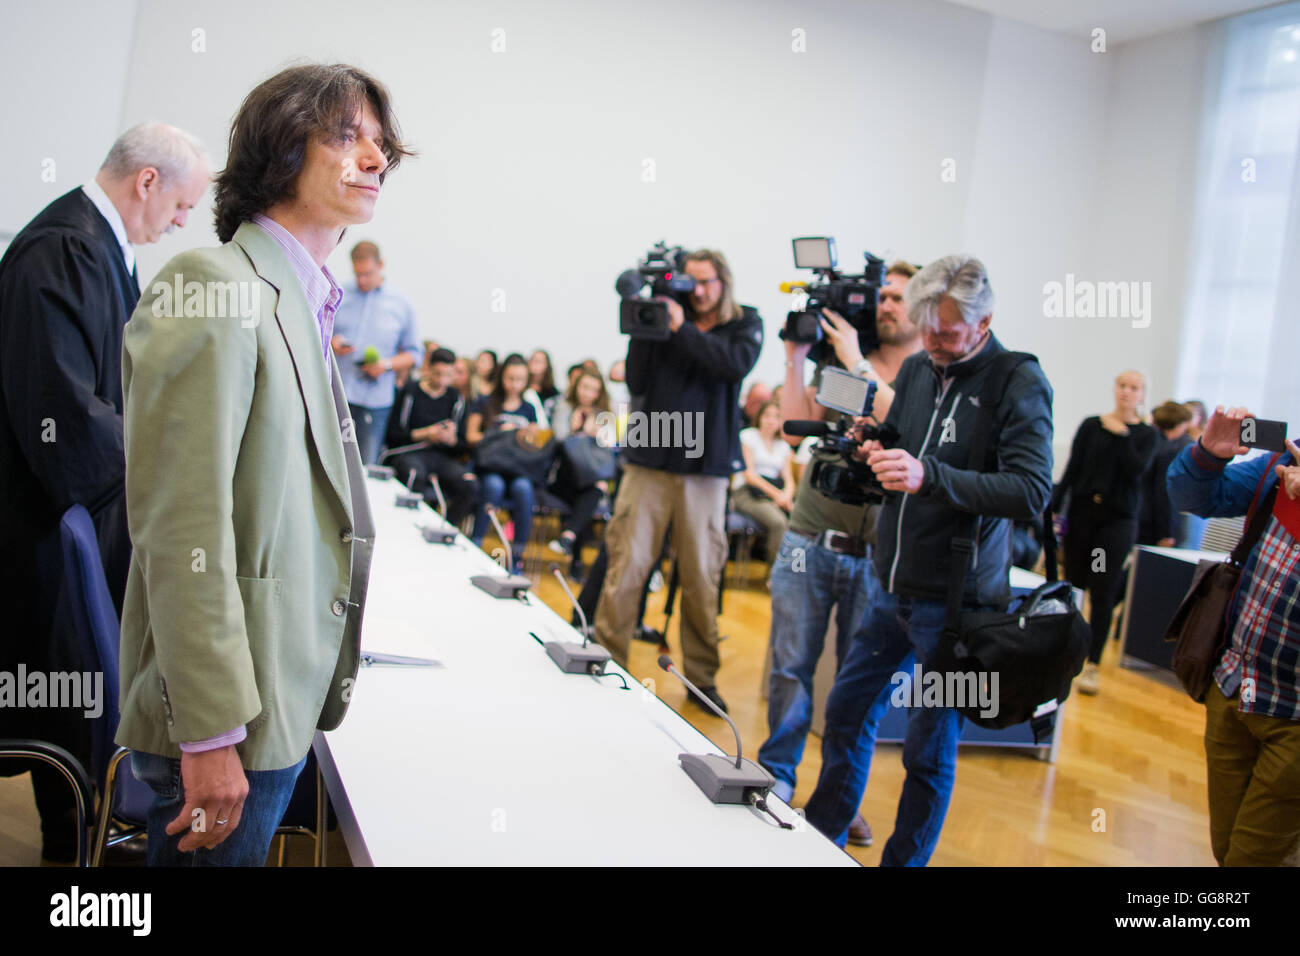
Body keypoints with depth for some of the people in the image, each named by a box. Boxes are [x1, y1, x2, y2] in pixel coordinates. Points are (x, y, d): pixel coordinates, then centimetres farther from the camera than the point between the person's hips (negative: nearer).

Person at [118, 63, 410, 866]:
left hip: (285, 707, 8)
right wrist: (212, 734, -22)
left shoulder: (303, 309, 14)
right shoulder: (214, 288, -14)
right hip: (226, 723, -8)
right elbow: (184, 528, -21)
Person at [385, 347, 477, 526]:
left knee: (470, 484, -27)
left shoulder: (456, 399, 13)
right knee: (415, 475, -39)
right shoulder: (410, 391, 3)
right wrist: (424, 434, -12)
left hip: (441, 456, 3)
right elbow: (392, 435, 0)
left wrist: (451, 440, -11)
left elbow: (462, 447, 13)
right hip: (408, 452, -3)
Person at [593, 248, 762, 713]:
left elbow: (737, 364, -12)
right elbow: (636, 383, 2)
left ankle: (701, 676, 17)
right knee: (626, 566, -3)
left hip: (705, 468, 0)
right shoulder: (666, 317, 9)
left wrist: (681, 330, -13)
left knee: (702, 577, 5)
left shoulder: (745, 324, 10)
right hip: (649, 461, 0)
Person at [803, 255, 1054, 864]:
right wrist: (875, 452, -7)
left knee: (930, 751, 4)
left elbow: (1032, 492, -22)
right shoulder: (916, 369, 7)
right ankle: (822, 838, 35)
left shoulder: (1019, 384, -12)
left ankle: (903, 862, 22)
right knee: (845, 710, 17)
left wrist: (929, 476, -32)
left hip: (955, 601, -7)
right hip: (892, 587, 7)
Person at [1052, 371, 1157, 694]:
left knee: (1103, 593, -5)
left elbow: (1135, 470, -12)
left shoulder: (1145, 434, 4)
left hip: (1118, 520, -1)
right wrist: (1054, 507, -1)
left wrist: (1122, 434, -14)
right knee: (1073, 585, 6)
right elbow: (1072, 470, 4)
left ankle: (1092, 665, -1)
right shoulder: (1091, 425, 5)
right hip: (1082, 513, 2)